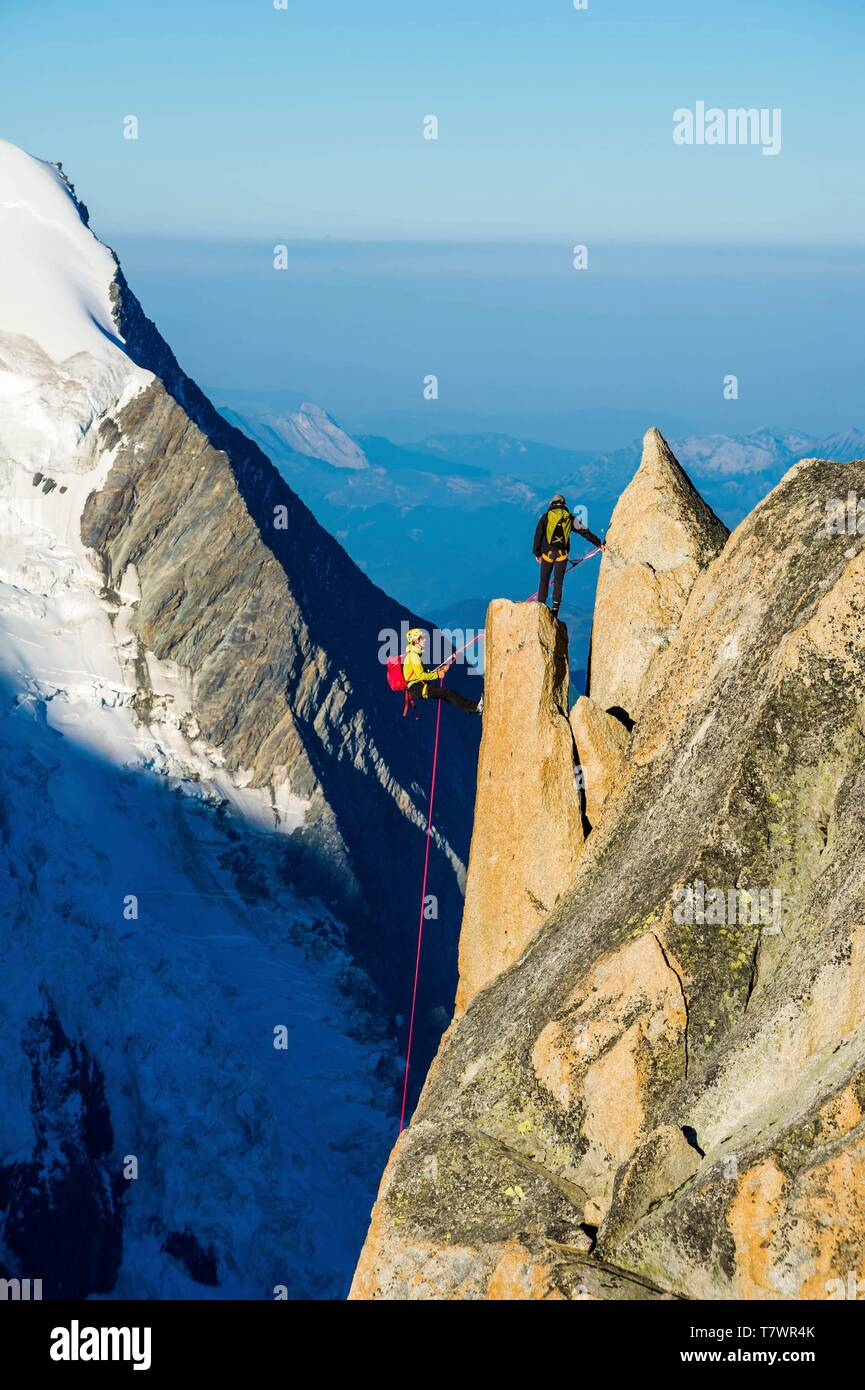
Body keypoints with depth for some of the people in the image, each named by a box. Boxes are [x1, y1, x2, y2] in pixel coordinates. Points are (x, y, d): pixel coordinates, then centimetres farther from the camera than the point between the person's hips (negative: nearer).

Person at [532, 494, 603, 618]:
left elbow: (538, 535, 2)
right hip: (562, 553, 1)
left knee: (544, 581, 8)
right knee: (558, 582, 8)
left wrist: (537, 553, 9)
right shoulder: (569, 518, 8)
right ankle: (555, 610, 0)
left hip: (547, 553, -1)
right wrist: (598, 543, 19)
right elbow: (585, 532, 12)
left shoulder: (546, 516, 3)